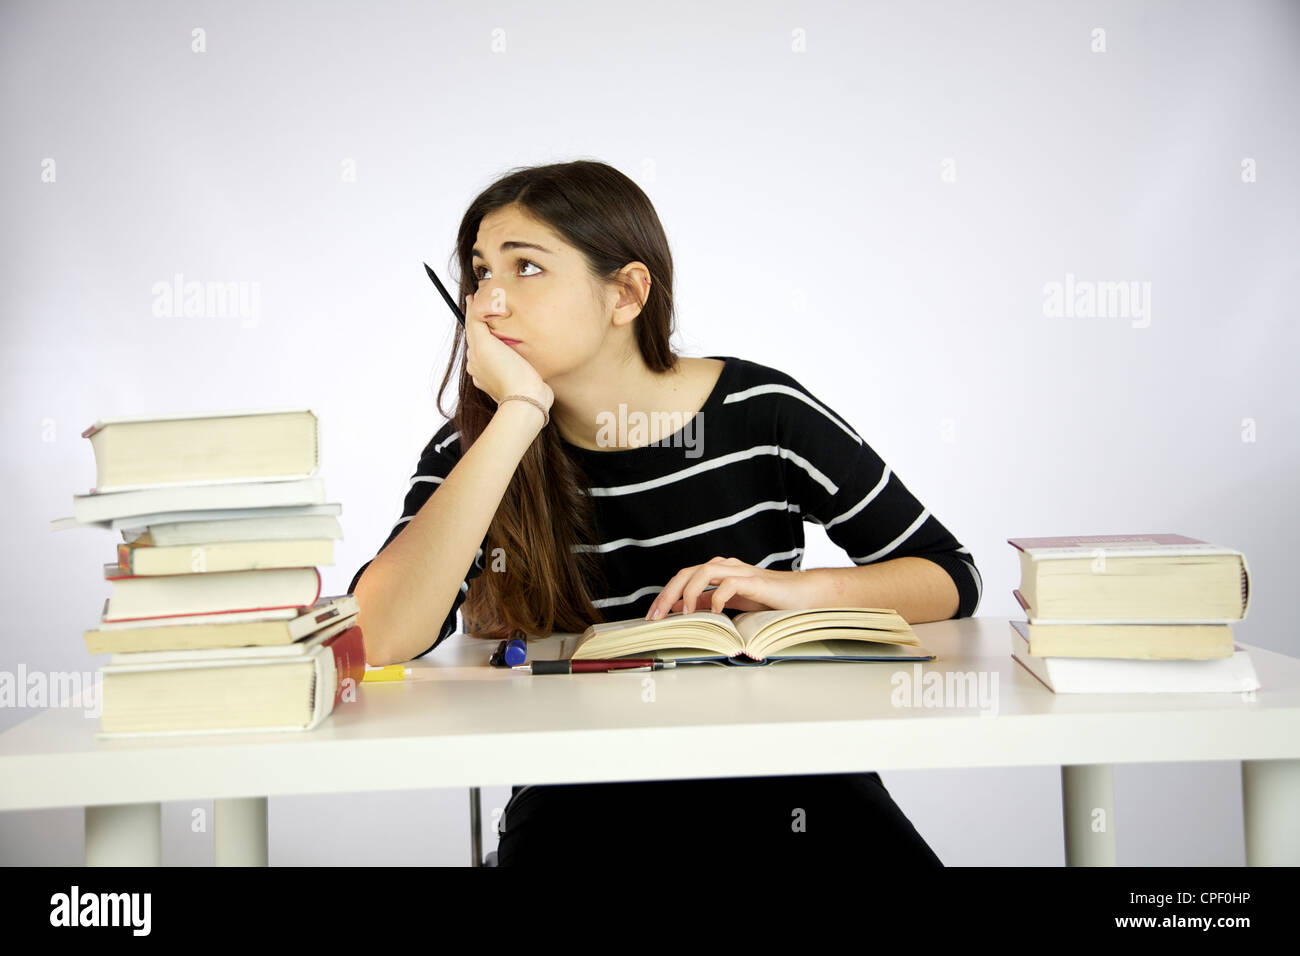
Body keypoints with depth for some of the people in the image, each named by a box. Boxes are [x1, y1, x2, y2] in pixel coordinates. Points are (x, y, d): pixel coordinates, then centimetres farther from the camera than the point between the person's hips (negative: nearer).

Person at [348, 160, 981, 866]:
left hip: (779, 768, 1)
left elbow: (953, 580, 6)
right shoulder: (470, 451, -1)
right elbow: (382, 637, -21)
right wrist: (520, 414, -19)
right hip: (581, 795, -1)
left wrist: (801, 587, -13)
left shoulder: (762, 412, -3)